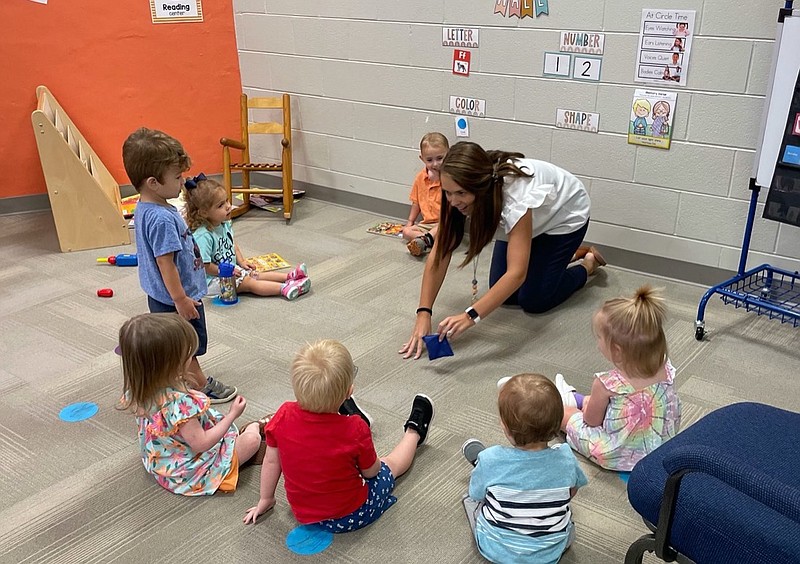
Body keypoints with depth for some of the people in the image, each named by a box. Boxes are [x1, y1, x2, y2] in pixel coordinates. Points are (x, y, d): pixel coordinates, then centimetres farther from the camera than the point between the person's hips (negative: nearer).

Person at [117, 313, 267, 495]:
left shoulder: (138, 390, -14)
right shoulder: (179, 403, -40)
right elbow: (200, 444, -30)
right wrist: (232, 415, -21)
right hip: (189, 473, -9)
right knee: (252, 439, -5)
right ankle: (254, 427, 25)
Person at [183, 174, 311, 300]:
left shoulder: (225, 224, 0)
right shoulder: (203, 236, -29)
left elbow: (232, 244, 17)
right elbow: (204, 265, -28)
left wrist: (241, 261, 6)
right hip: (213, 280, -9)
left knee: (256, 275, 2)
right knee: (249, 283, -18)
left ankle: (289, 276, -2)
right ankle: (285, 289, -28)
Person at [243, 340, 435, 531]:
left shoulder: (283, 417, -21)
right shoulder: (356, 431, -29)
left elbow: (271, 461, -5)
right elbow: (371, 472, -11)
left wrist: (265, 500, 11)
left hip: (302, 514, 4)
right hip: (350, 517, -4)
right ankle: (414, 431, 49)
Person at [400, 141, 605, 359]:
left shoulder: (516, 194, -44)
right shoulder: (458, 192, -28)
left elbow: (517, 273, -49)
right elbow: (440, 254, -26)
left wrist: (471, 316, -59)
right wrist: (423, 314, -36)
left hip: (564, 215, -5)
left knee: (533, 300, -9)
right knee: (505, 294, -1)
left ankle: (587, 264, 16)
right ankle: (548, 256, 24)